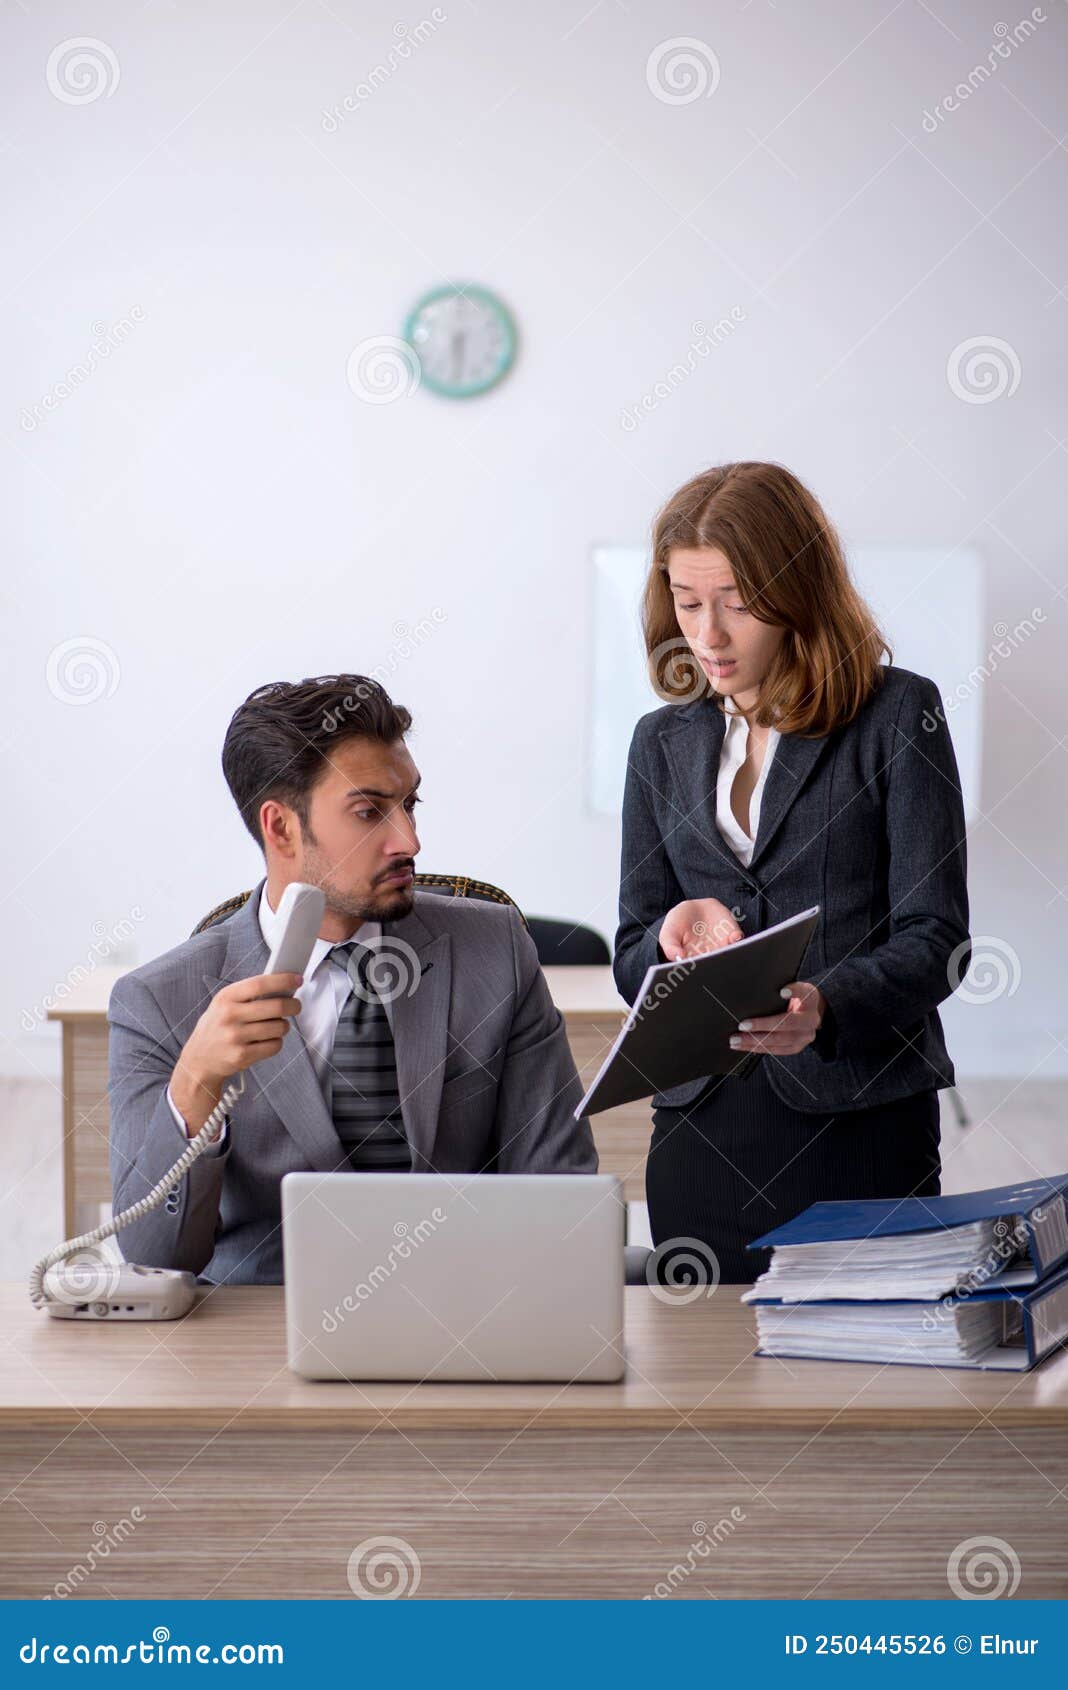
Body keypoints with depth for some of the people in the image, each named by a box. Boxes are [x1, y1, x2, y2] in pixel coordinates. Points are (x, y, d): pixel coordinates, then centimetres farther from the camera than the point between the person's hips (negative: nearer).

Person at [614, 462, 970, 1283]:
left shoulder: (899, 714, 0)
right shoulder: (664, 743, 14)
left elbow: (934, 935, -7)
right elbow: (631, 962, 14)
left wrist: (824, 1007, -25)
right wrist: (676, 934, -10)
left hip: (859, 1123, -3)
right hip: (702, 1124, 4)